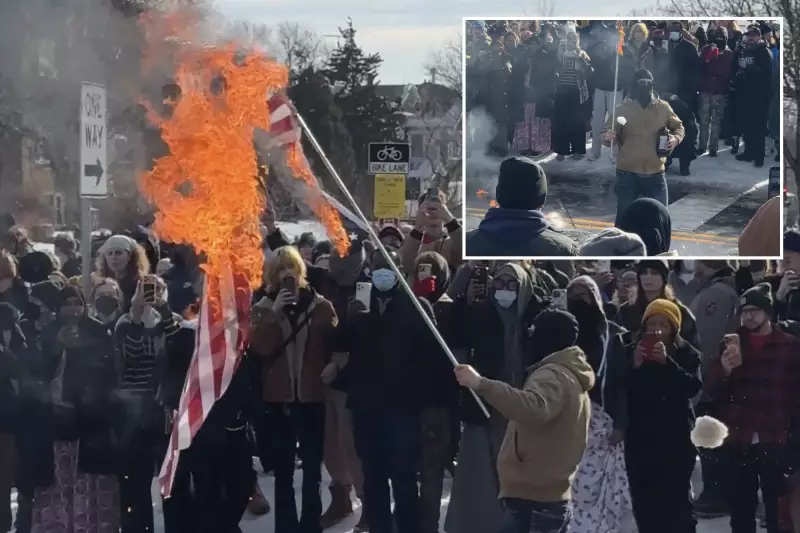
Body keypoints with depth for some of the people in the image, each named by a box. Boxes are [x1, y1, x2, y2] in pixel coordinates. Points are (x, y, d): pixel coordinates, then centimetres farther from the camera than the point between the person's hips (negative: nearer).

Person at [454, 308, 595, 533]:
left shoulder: (553, 375, -13)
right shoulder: (572, 378, 22)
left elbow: (532, 408, -35)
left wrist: (481, 384, -38)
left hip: (532, 502, -11)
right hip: (550, 500, 11)